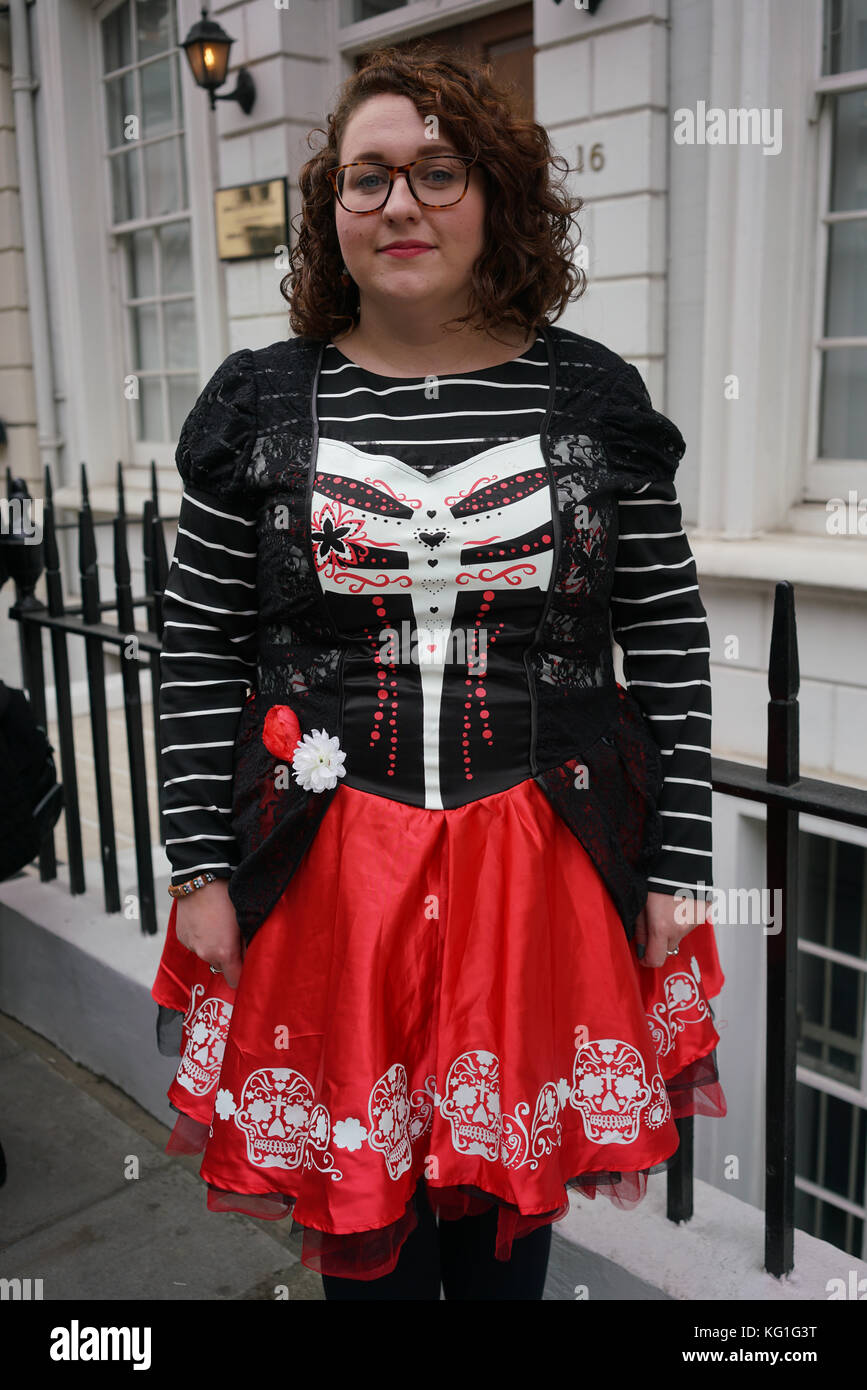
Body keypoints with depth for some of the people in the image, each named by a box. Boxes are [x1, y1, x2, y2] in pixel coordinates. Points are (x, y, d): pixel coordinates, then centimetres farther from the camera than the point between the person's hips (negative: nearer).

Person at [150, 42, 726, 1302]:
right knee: (361, 1211, 15)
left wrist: (680, 870, 0)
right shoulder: (260, 404, 1)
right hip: (326, 877, 0)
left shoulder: (595, 398, 0)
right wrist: (200, 869, 0)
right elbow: (199, 658, 2)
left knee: (510, 1200, 17)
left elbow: (671, 653, 2)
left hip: (546, 868, 1)